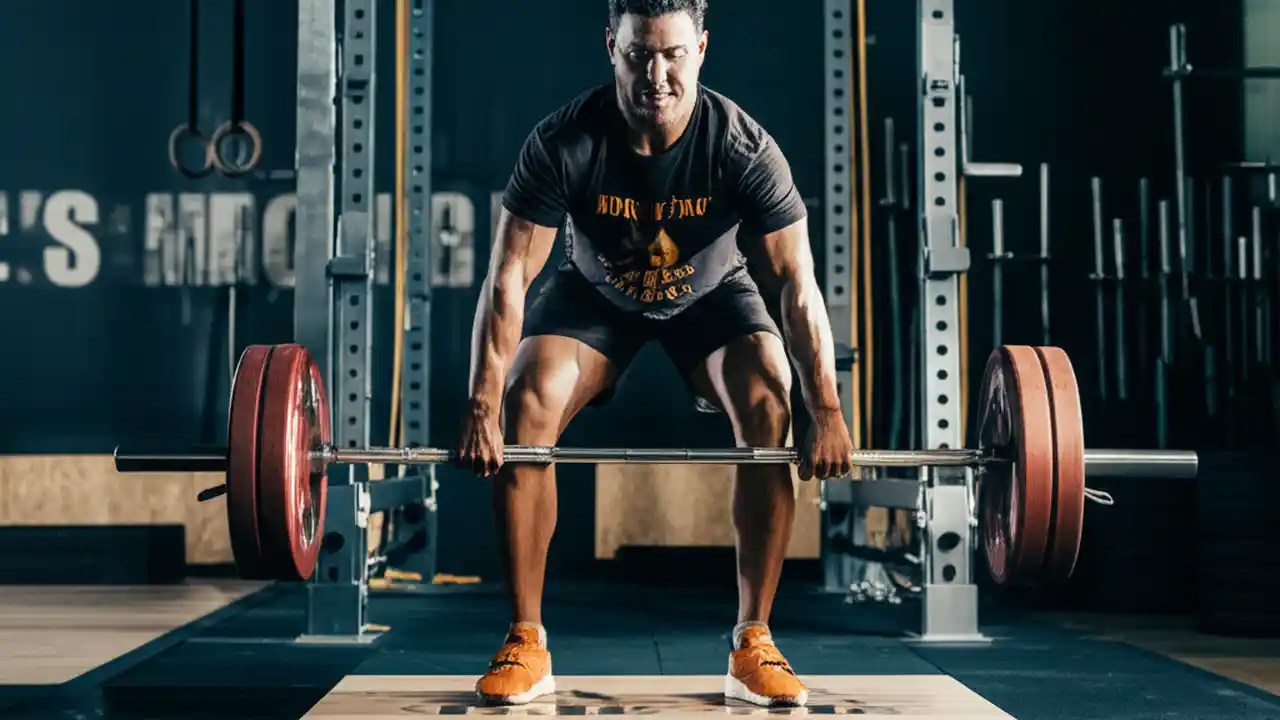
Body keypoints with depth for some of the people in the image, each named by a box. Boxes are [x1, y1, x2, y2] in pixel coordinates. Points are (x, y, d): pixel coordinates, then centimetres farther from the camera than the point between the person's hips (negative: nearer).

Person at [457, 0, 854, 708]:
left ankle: (753, 643, -15)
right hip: (595, 291, 0)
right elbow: (507, 277, -30)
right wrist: (481, 405, -38)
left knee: (769, 409, -26)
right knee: (524, 406, -24)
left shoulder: (744, 147, -31)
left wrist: (826, 411, -33)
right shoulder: (562, 143, -31)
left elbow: (797, 286, -28)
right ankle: (525, 642, -13)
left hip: (712, 290, 0)